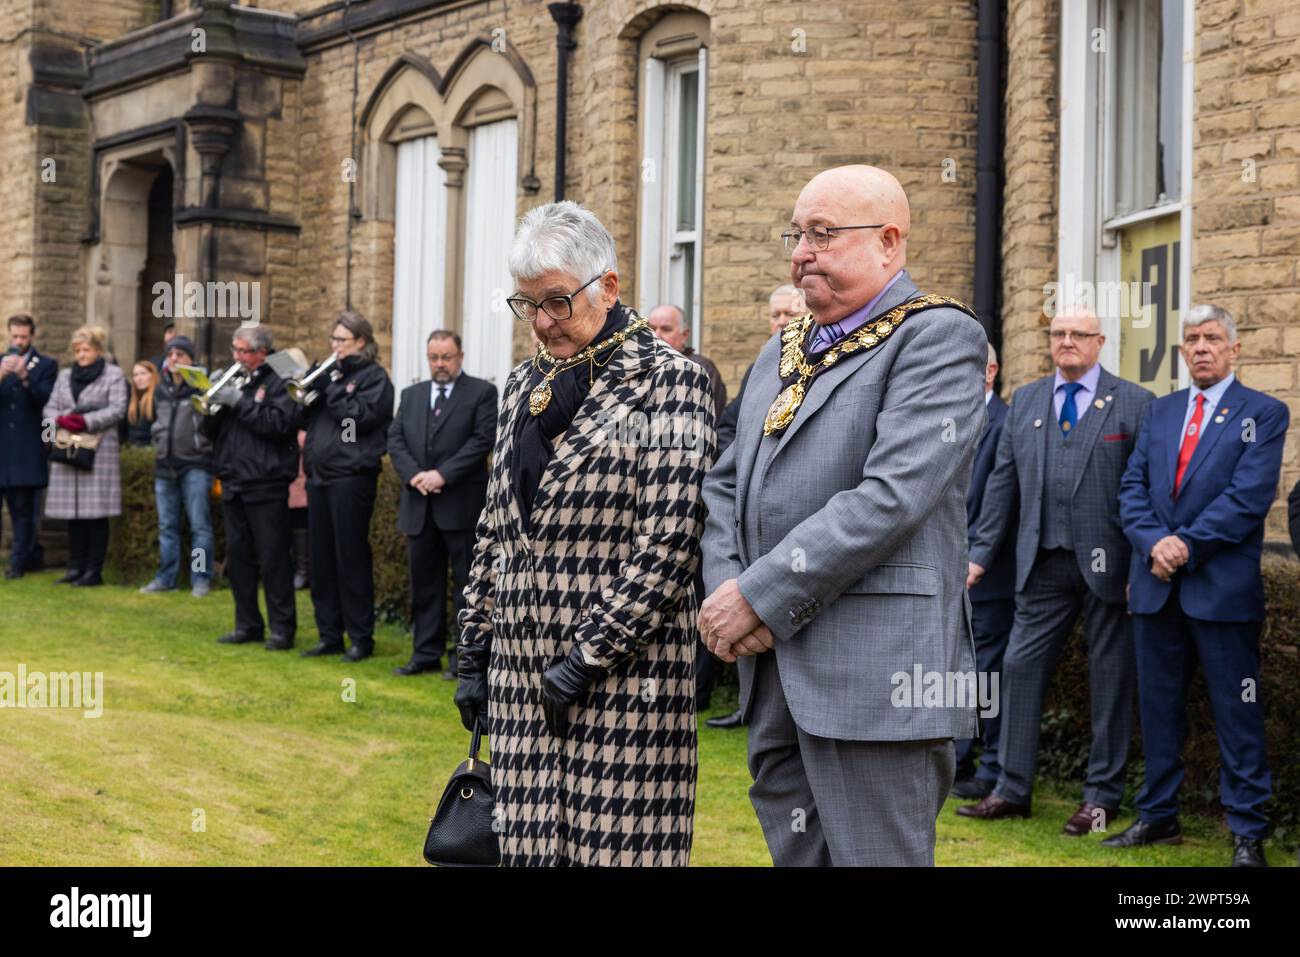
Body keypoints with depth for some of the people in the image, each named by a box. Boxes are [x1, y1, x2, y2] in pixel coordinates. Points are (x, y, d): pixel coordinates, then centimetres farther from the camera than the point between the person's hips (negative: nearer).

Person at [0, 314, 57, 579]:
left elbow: (46, 399, -8)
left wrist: (24, 376, -21)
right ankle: (33, 554, 18)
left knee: (23, 508, -1)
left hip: (28, 450, -3)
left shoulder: (46, 365, 5)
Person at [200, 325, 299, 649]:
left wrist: (239, 401, -18)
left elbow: (278, 424, -20)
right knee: (238, 557, 10)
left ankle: (282, 628, 2)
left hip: (265, 485, -7)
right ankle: (248, 625, 18)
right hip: (233, 485, 7)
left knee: (272, 559, -4)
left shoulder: (278, 382, -5)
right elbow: (209, 431, 14)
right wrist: (212, 405, -5)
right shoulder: (233, 381, 15)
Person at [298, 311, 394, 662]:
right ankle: (330, 635, 16)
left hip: (351, 476, -7)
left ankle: (361, 638, 3)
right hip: (319, 475, 7)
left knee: (351, 558, -5)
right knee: (322, 559, 8)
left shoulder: (373, 376, -2)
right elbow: (307, 420, 15)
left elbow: (362, 416, -16)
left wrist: (332, 388, -13)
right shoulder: (330, 373, 18)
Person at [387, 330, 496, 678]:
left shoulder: (481, 392, 0)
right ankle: (426, 652, 16)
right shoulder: (411, 395, 16)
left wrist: (443, 474, -16)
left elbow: (483, 440, -10)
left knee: (466, 583, 0)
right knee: (424, 582, 9)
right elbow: (395, 440, 8)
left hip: (462, 504, -5)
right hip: (419, 506, 5)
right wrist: (414, 475, -9)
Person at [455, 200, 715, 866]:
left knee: (613, 842, -2)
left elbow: (667, 545, -13)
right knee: (531, 840, 9)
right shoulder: (525, 385, 14)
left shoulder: (668, 380, -6)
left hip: (620, 675, -6)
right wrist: (474, 653, 12)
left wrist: (589, 656, -15)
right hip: (521, 664, 6)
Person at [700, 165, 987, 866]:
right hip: (775, 675, 8)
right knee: (795, 852, 14)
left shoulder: (938, 336, -7)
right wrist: (725, 593, -2)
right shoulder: (782, 352, 20)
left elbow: (891, 494, -18)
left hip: (874, 675, -7)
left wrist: (760, 597, -16)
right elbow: (726, 483, 17)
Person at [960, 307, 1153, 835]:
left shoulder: (1134, 404, -2)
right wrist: (980, 552, 7)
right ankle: (1013, 790, 13)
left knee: (1110, 678, 6)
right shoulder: (1024, 401, 12)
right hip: (1043, 563, 4)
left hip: (1106, 563, -4)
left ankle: (1102, 796, 17)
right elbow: (1002, 481, 11)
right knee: (1021, 666, 4)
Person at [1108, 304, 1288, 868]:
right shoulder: (1159, 412, 14)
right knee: (1158, 707, 11)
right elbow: (1133, 488, 7)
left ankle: (1247, 833, 6)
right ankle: (1158, 817, 21)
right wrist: (1154, 544, -10)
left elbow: (1249, 496, -11)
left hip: (1223, 585, -5)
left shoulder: (1264, 414, 0)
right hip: (1157, 587, 5)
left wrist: (1186, 544, -15)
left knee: (1237, 714, -1)